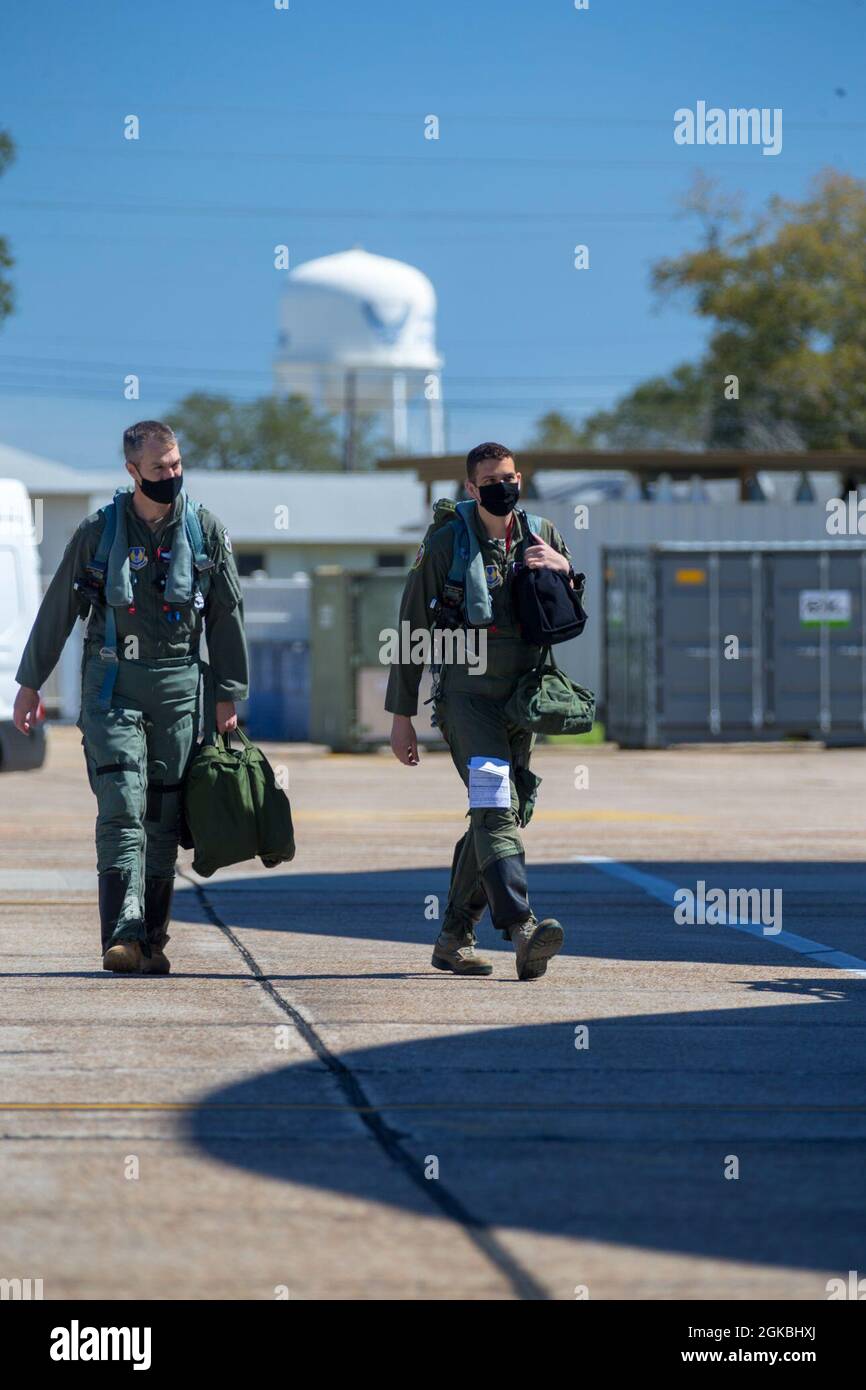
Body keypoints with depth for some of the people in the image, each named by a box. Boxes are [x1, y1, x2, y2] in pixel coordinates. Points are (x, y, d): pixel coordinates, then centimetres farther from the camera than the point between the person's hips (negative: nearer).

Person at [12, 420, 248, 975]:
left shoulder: (206, 532, 4)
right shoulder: (99, 532, 1)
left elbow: (227, 617, 9)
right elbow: (57, 611, 8)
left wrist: (228, 698, 8)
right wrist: (30, 684, 10)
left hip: (178, 684, 2)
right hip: (112, 683, -2)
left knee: (164, 815, 3)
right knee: (122, 807, -14)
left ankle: (153, 940, 9)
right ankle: (123, 934, -22)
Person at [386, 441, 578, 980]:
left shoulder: (543, 537, 11)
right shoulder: (444, 545, -1)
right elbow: (412, 631, 3)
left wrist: (565, 568, -4)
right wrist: (401, 716, 0)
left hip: (523, 700, 5)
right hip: (467, 694, -5)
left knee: (494, 817, 8)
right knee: (495, 809, -21)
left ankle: (454, 939, 19)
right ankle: (523, 930, -34)